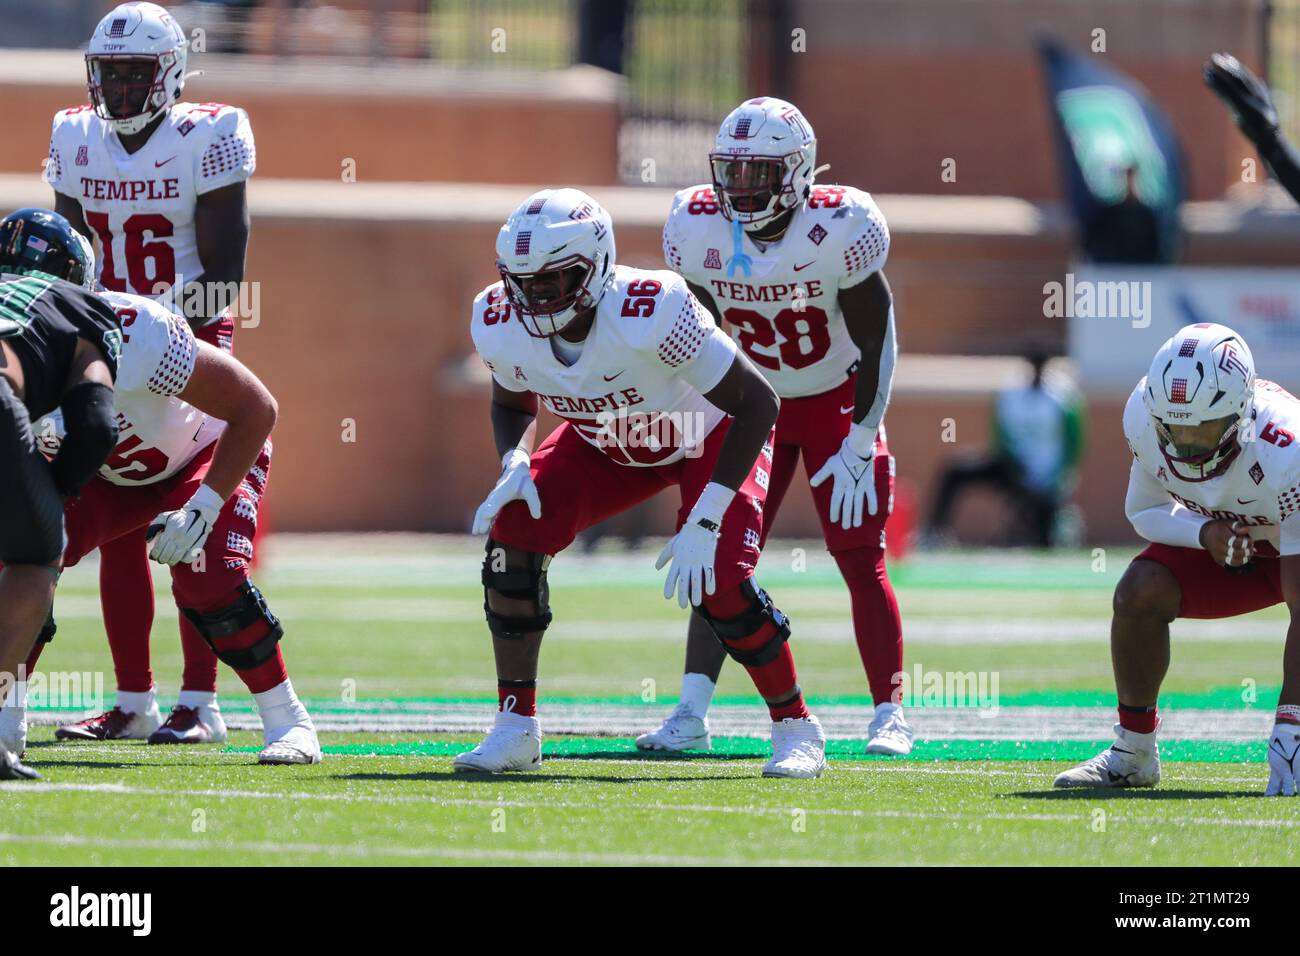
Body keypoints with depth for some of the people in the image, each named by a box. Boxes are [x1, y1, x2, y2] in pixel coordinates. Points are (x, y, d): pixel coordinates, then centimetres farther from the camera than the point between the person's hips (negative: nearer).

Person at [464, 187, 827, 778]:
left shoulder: (653, 312, -41)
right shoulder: (500, 324, -23)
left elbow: (757, 402, -32)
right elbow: (511, 404, 3)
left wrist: (704, 521, -35)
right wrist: (514, 465, -21)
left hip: (710, 437, -5)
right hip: (605, 444, 5)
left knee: (720, 584, -23)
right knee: (513, 535, -16)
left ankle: (796, 729, 1)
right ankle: (515, 728, -3)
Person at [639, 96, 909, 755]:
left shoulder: (838, 229, -26)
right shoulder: (699, 230, -15)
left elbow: (877, 343, -18)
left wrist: (859, 446, -19)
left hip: (838, 400, -3)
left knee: (861, 563, -8)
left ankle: (888, 715, 1)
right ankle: (691, 715, -6)